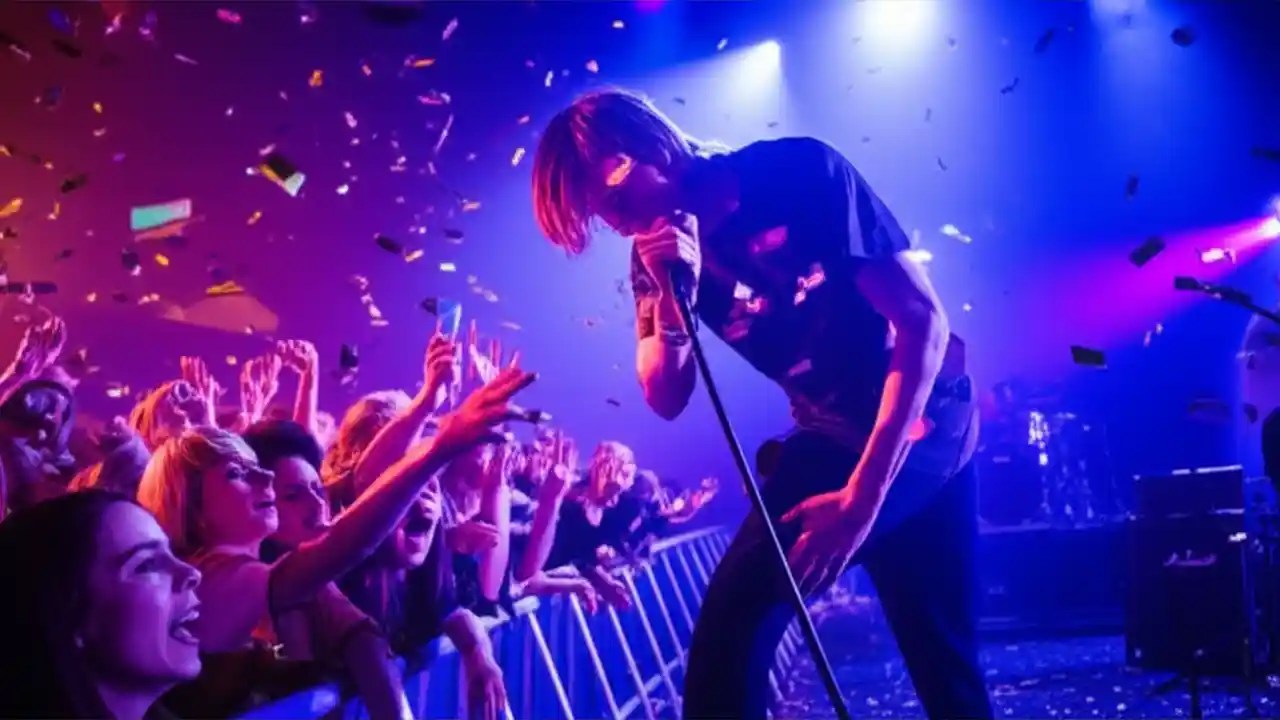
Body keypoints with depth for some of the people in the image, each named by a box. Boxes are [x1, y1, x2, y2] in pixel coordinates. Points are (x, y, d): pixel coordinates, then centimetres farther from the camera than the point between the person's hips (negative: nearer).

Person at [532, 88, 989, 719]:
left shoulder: (796, 171, -19)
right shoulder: (658, 254, -4)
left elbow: (923, 321, -21)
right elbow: (666, 400, -3)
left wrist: (862, 493, -27)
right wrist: (668, 298, -23)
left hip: (923, 420, -5)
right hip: (831, 436, 6)